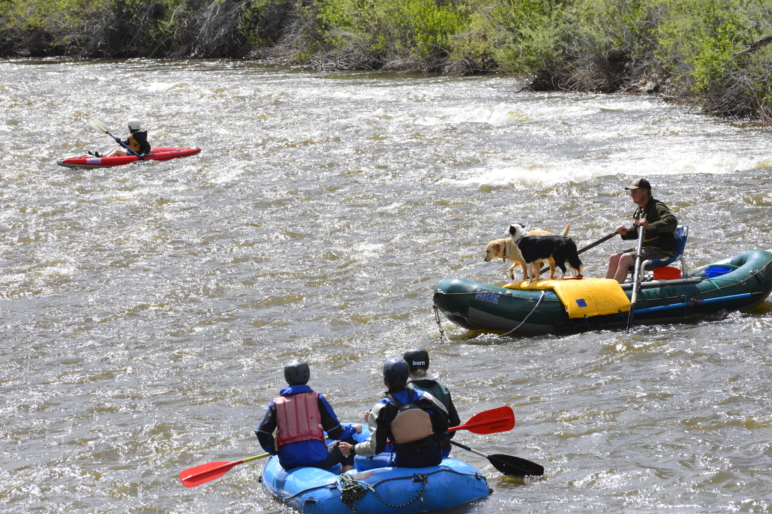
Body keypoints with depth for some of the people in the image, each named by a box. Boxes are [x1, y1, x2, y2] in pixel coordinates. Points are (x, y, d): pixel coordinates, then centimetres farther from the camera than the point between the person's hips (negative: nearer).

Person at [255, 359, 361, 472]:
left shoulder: (276, 403, 4)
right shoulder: (316, 399, -1)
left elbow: (262, 433, -2)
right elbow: (335, 433, 0)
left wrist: (274, 450, 17)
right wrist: (353, 429, 20)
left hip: (288, 463, 3)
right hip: (318, 460, -3)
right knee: (348, 442, 20)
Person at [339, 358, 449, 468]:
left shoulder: (381, 409, -9)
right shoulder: (425, 397, -2)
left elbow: (376, 447, -9)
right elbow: (443, 426, 2)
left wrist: (352, 450, 6)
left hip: (404, 463, -2)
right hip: (433, 459, 2)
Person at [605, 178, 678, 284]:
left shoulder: (657, 207, -14)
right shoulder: (640, 210, 15)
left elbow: (672, 221, -32)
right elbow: (636, 231, 24)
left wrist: (650, 226, -41)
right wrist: (626, 233, 1)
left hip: (662, 251, -10)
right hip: (646, 248, 10)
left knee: (625, 259, -25)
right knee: (614, 259, 2)